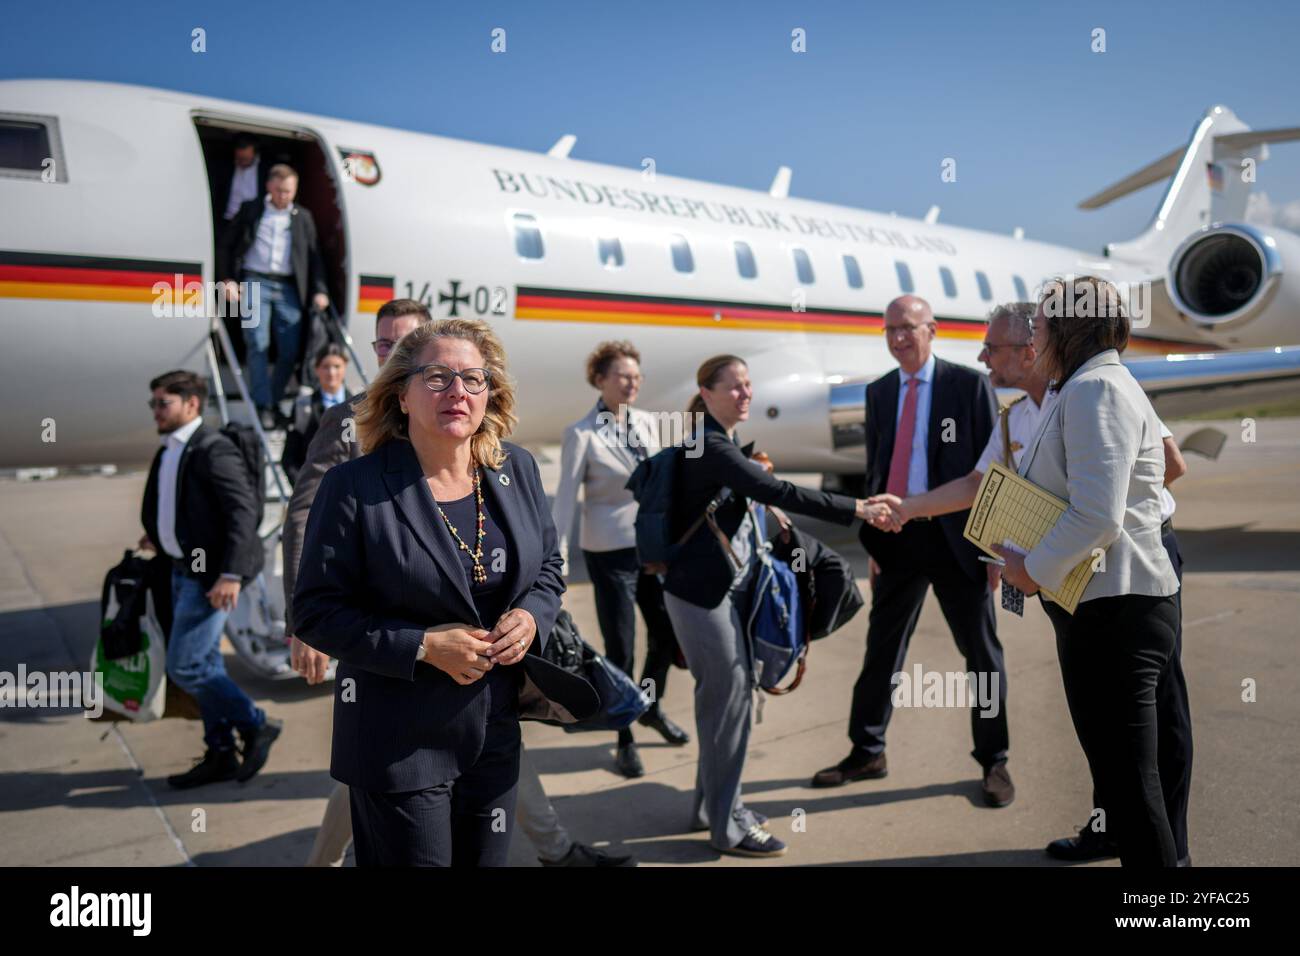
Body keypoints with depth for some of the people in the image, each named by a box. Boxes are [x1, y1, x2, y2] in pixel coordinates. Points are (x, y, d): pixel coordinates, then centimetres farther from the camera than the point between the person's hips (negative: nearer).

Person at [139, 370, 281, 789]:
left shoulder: (213, 449, -16)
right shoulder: (167, 453, 12)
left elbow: (244, 510, -21)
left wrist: (231, 574, -25)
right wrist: (159, 538, 10)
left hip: (210, 574, -9)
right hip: (183, 569, 9)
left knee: (184, 666, -8)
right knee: (205, 664, 14)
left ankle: (256, 726, 8)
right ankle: (221, 755, 24)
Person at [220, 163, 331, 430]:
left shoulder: (303, 217, 15)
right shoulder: (250, 210, 11)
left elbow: (314, 256, 14)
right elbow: (229, 246, 11)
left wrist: (318, 291, 2)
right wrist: (229, 279, -1)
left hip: (288, 288, 2)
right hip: (255, 282, -2)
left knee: (290, 350, -3)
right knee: (257, 344, -10)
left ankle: (274, 402, 12)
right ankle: (262, 406, -8)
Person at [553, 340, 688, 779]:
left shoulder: (647, 423, 3)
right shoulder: (581, 434, -12)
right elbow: (565, 498, -11)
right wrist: (557, 560, -13)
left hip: (652, 544, 6)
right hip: (610, 553, -6)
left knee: (667, 632, 15)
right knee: (619, 648, 3)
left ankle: (651, 707, 42)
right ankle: (625, 742, 22)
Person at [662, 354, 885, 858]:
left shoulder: (720, 443, 13)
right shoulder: (708, 446, -18)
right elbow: (782, 492, -26)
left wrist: (751, 466, 6)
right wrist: (854, 509, -25)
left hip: (731, 586, 10)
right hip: (703, 591, -10)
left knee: (729, 693, 14)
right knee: (728, 697, -3)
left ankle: (713, 802, 29)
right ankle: (728, 826, 11)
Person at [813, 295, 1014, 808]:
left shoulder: (969, 384, -4)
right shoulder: (878, 392, 9)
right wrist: (873, 543, 10)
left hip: (955, 536, -4)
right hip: (896, 536, 4)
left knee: (982, 650, 9)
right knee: (882, 647, 11)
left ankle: (993, 762, 25)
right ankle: (866, 753, 25)